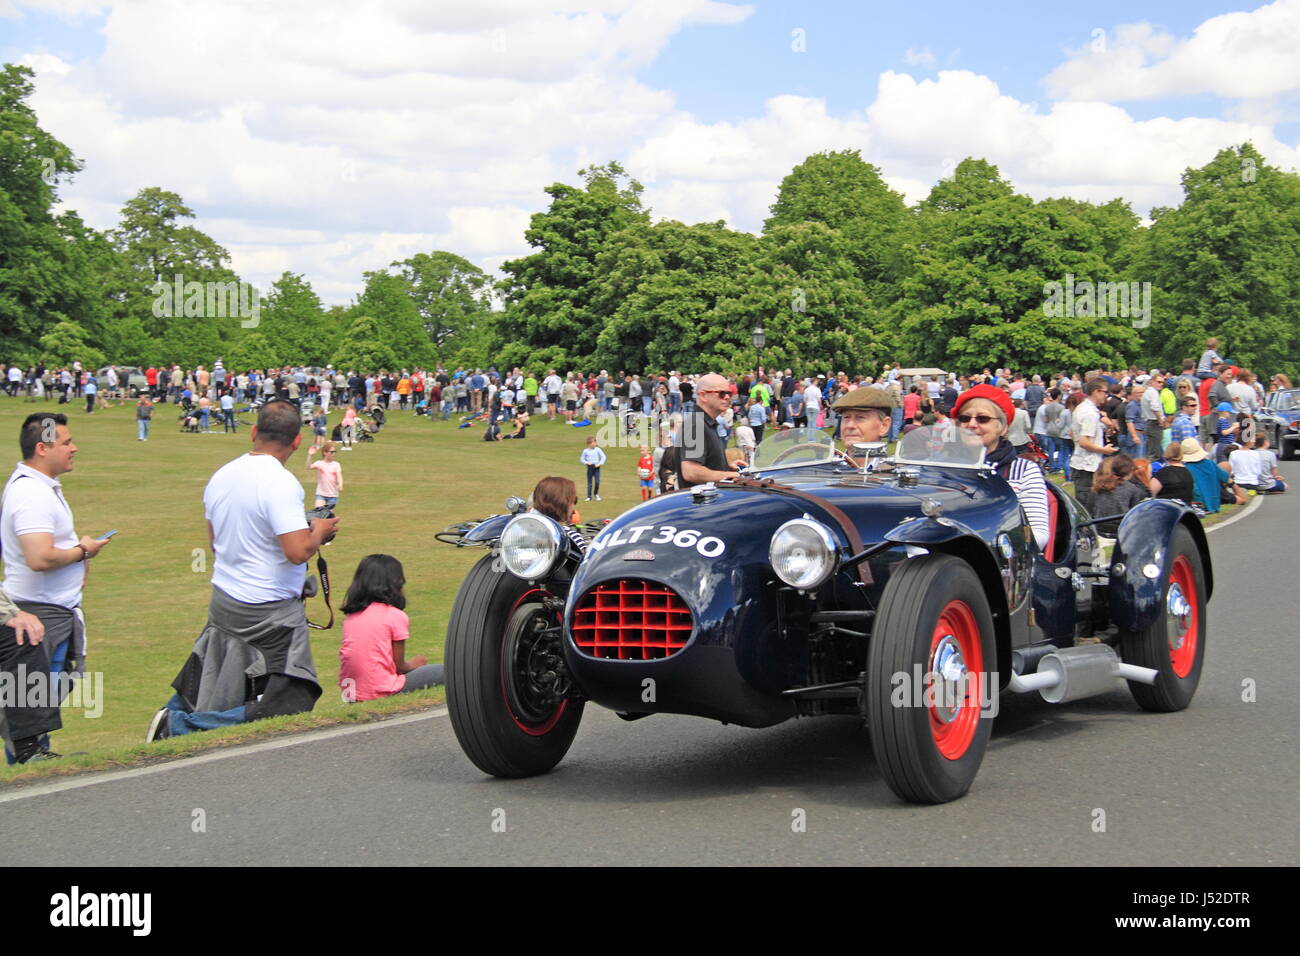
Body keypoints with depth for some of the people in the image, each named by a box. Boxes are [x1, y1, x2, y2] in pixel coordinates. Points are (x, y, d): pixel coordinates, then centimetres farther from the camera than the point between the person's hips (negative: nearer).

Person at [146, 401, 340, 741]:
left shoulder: (221, 476, 6)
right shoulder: (281, 483, -18)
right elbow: (297, 551, -25)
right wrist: (318, 533, -3)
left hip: (222, 603, 8)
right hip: (269, 615, -8)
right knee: (289, 708, -2)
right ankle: (183, 726, -7)